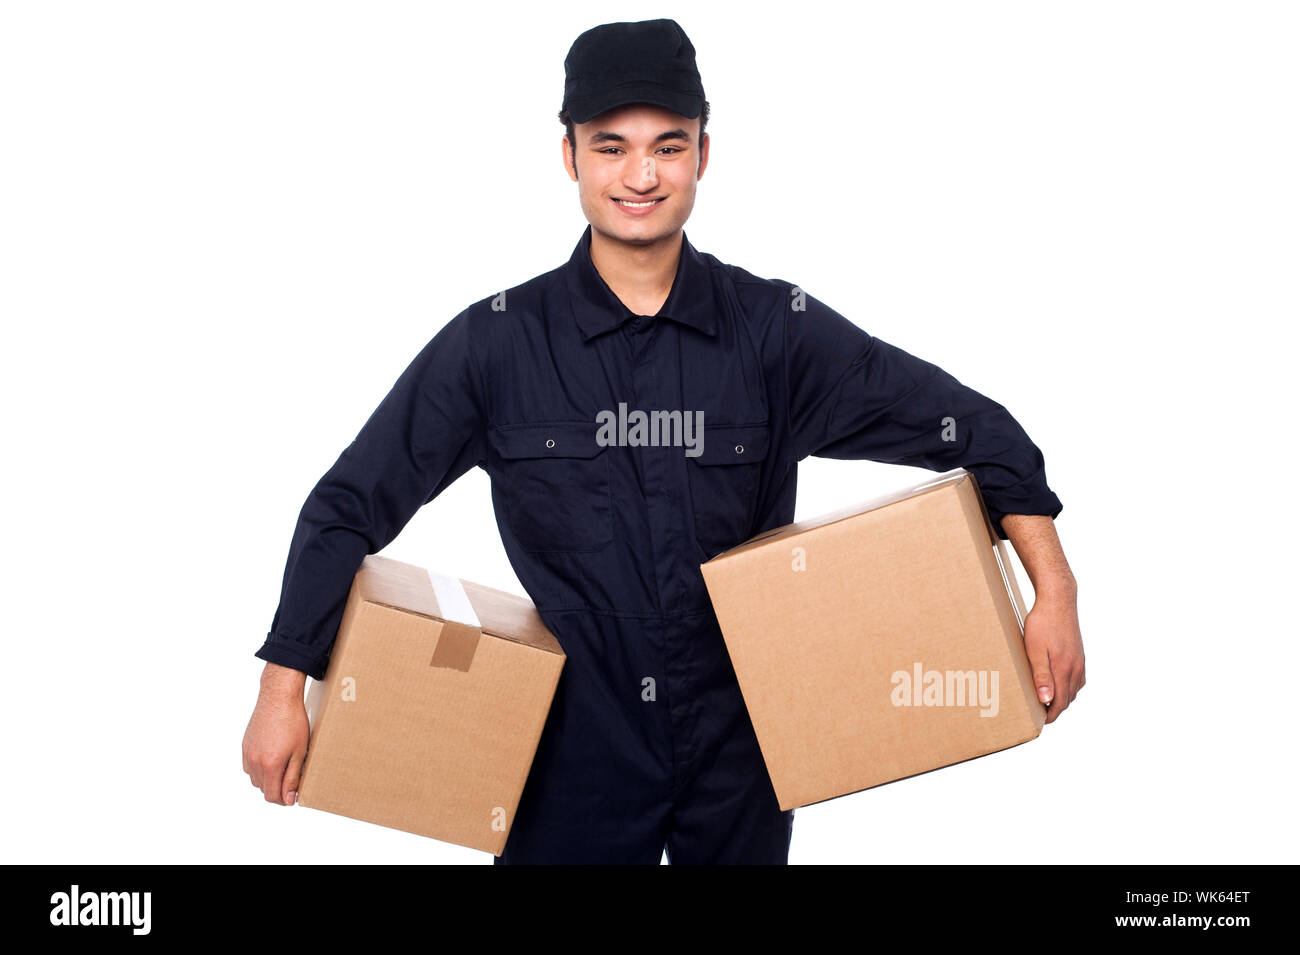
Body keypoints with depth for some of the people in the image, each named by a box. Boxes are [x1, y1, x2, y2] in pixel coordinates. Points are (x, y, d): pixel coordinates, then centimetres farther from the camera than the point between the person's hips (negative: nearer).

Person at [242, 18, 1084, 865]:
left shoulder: (777, 330, -6)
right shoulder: (498, 342, -6)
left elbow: (969, 427, -3)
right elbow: (350, 505, -2)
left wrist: (1054, 589, -14)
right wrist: (283, 688, -5)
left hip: (739, 748, 1)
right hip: (573, 756, -1)